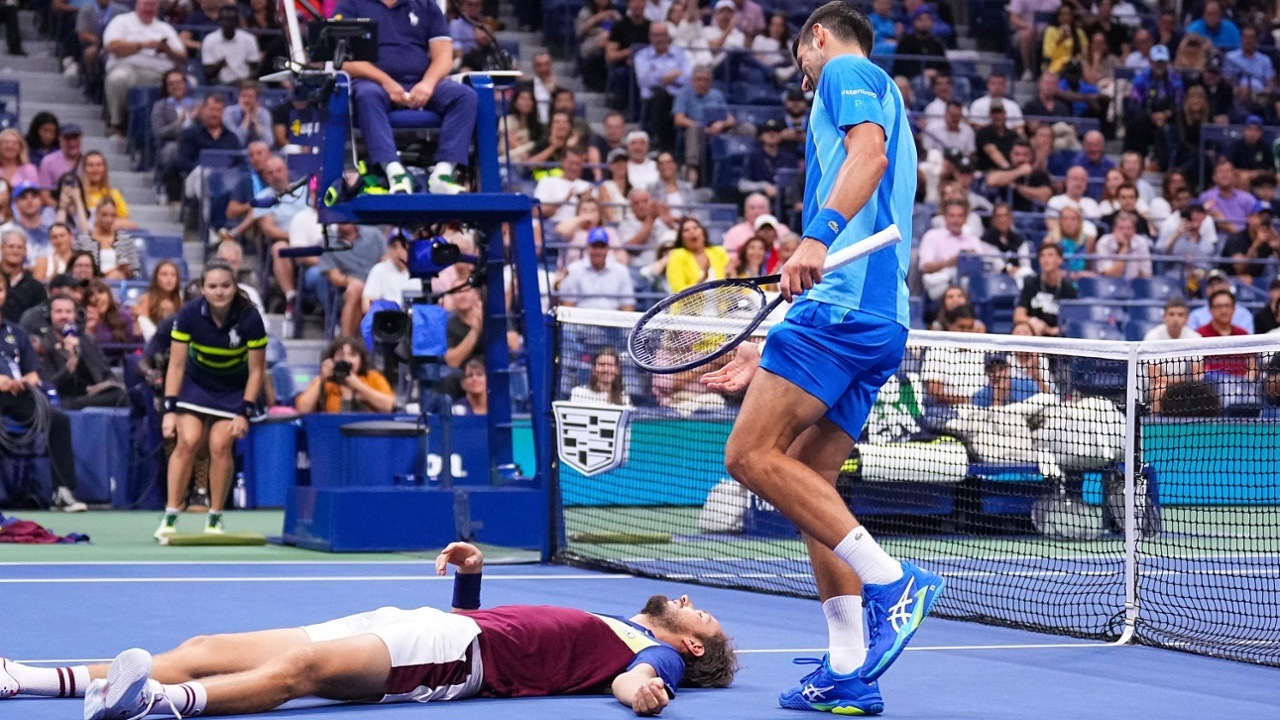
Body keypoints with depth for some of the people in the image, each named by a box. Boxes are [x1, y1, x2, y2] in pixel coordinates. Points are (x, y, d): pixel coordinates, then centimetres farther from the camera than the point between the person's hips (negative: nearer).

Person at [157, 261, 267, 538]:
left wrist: (244, 413, -17)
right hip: (196, 383, 1)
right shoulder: (189, 314, -23)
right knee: (188, 441, -14)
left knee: (220, 446, -13)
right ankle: (170, 516, -8)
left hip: (234, 389, -1)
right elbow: (176, 365, -15)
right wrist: (170, 409, -20)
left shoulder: (250, 318, -24)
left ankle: (215, 518, 2)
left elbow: (256, 370, -14)